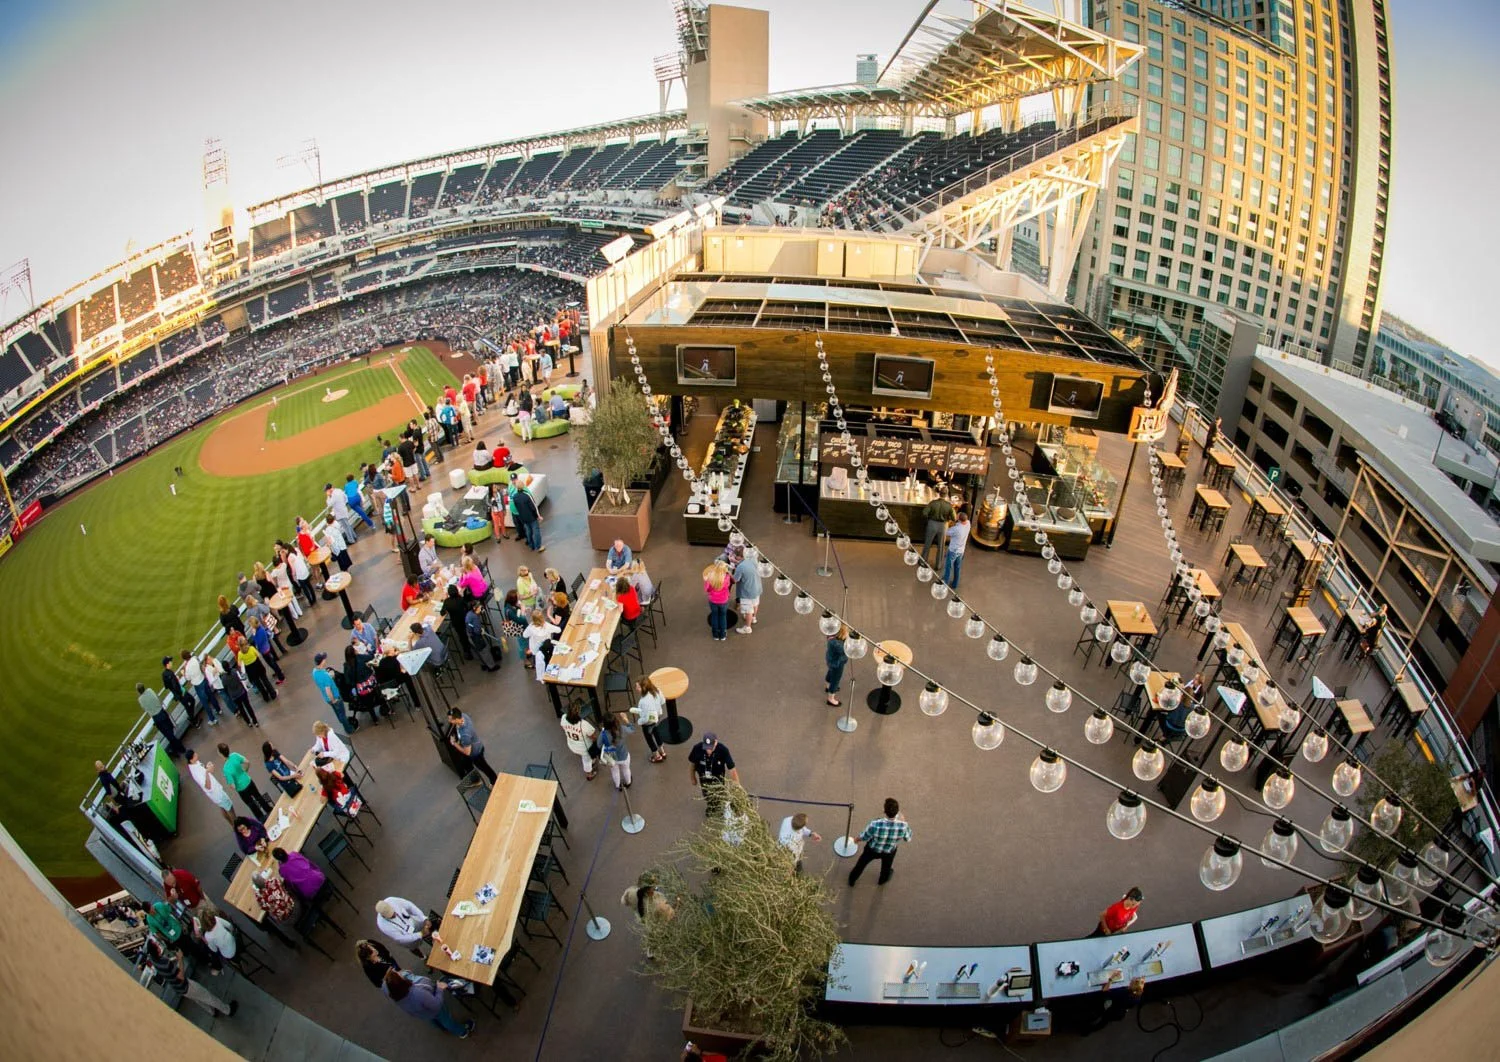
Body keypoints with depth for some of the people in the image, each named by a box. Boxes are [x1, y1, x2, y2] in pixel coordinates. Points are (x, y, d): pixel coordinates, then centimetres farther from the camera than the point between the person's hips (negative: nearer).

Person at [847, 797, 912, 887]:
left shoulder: (875, 824, -43)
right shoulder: (903, 826, -38)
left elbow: (865, 837, -20)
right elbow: (908, 838, -13)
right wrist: (903, 821, -4)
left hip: (873, 849, -1)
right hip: (889, 851, 1)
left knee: (862, 863, 32)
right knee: (886, 866, 37)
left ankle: (852, 879, 56)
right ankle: (882, 879, 65)